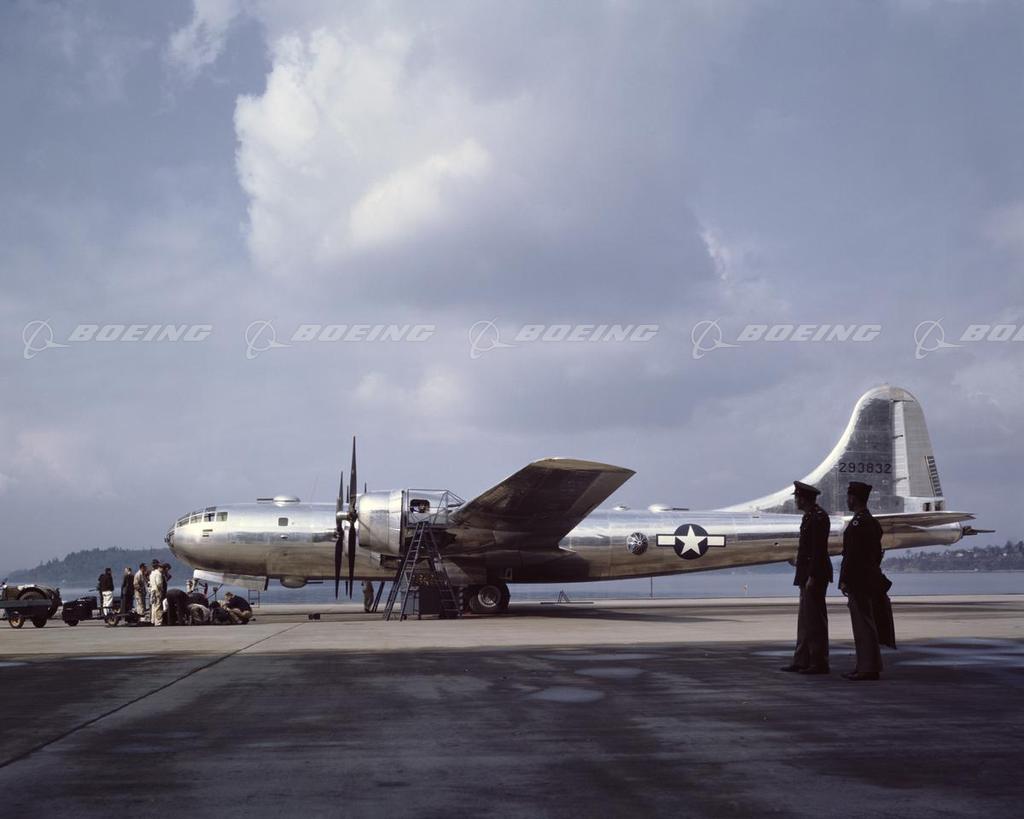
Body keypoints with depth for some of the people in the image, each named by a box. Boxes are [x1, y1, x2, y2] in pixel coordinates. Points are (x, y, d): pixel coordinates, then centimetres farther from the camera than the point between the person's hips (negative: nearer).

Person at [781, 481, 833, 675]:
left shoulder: (818, 517, -16)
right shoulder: (811, 516, 16)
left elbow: (819, 550, -21)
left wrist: (812, 577, -22)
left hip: (815, 575, -11)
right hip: (808, 574, 11)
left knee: (815, 619, -5)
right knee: (805, 619, 12)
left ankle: (820, 663, 0)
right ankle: (802, 661, 17)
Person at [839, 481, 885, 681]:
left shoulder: (859, 522, -16)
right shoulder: (871, 521, 16)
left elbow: (852, 554, -21)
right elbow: (876, 553, 20)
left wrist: (844, 580, -18)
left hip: (857, 580, -10)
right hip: (867, 580, 10)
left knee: (863, 623, -7)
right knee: (864, 622, 13)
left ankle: (868, 668, -5)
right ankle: (868, 666, 18)